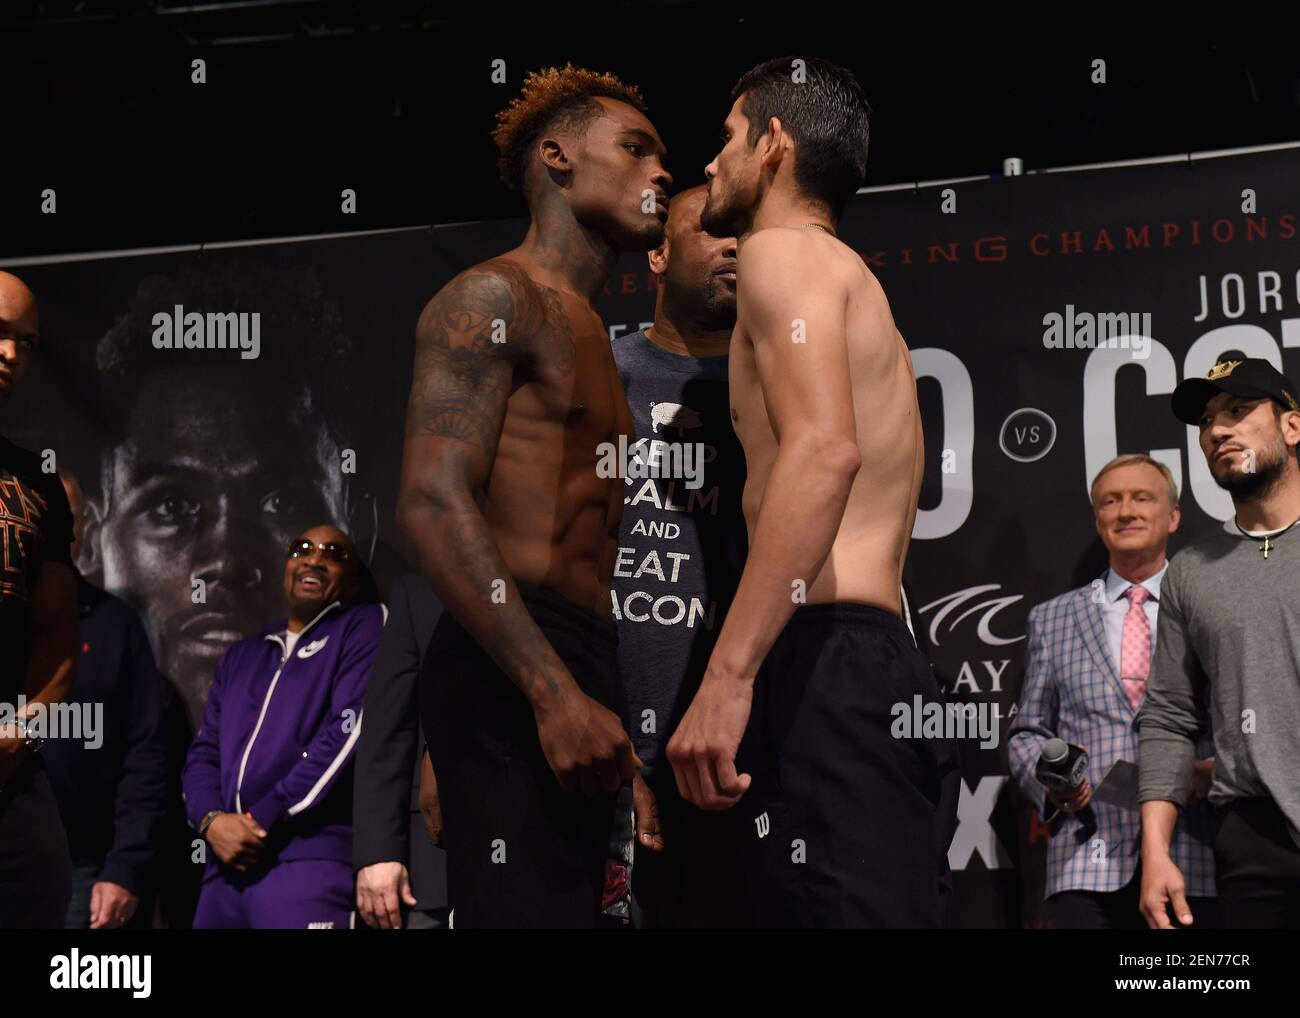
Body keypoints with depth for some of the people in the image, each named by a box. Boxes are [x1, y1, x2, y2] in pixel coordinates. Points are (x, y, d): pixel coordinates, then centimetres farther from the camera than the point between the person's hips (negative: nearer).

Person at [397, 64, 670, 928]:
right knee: (529, 911, -16)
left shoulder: (589, 336, 27)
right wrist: (555, 693, -24)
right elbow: (435, 506, -16)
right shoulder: (494, 299, -3)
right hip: (511, 676, -9)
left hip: (574, 675, 10)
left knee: (571, 904, 8)